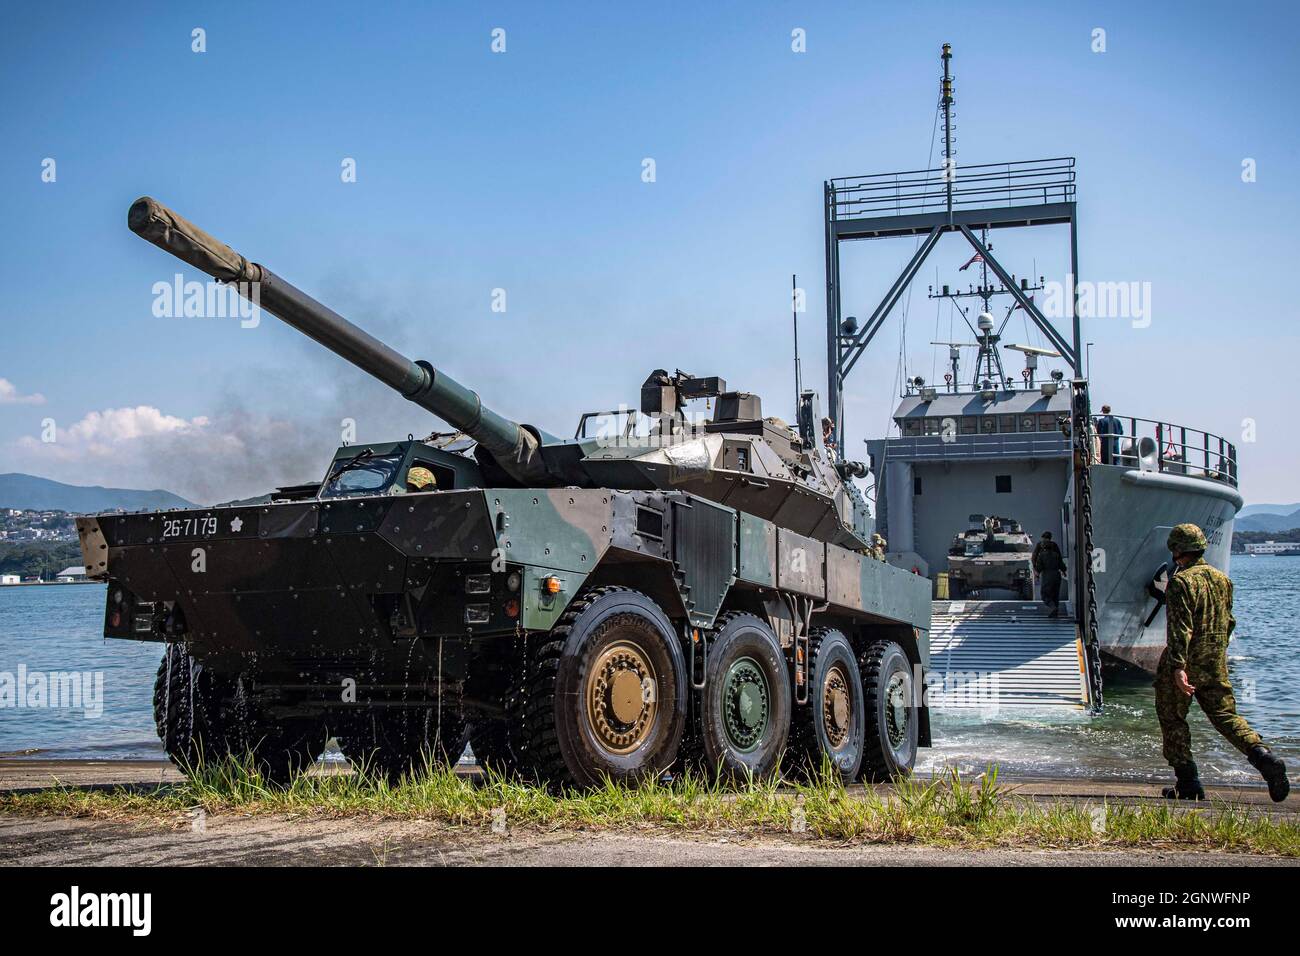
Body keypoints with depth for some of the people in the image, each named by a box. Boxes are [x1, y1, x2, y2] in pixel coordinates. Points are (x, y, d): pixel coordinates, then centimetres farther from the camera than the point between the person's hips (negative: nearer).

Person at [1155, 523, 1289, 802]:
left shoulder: (1181, 582, -14)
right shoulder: (1222, 579, 9)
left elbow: (1179, 627, -22)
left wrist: (1178, 667, -27)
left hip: (1184, 664, -6)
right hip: (1216, 664, 6)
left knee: (1172, 720, 7)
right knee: (1225, 714, 9)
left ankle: (1188, 783, 6)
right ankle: (1263, 757, -14)